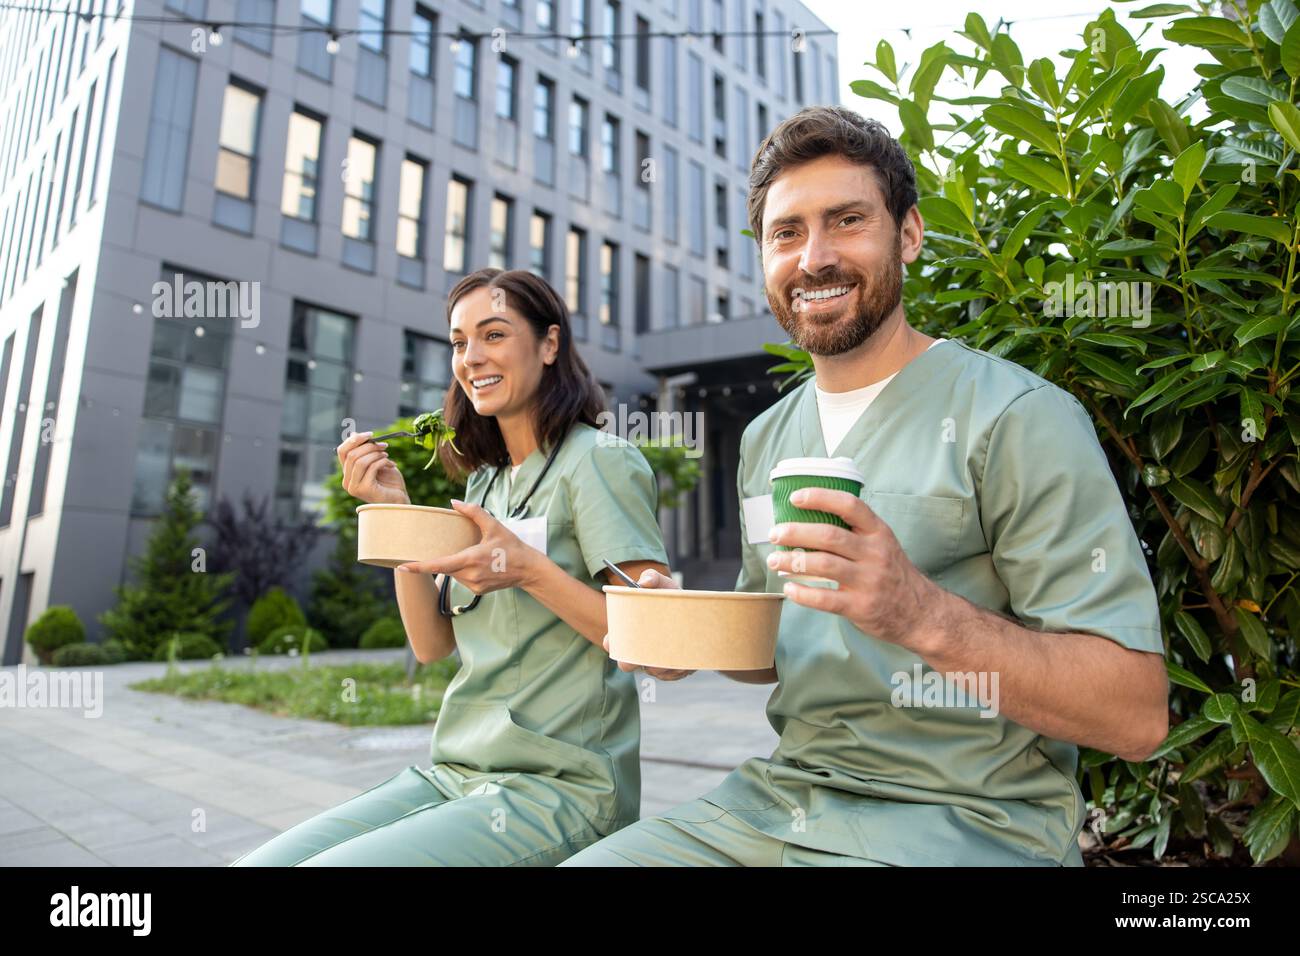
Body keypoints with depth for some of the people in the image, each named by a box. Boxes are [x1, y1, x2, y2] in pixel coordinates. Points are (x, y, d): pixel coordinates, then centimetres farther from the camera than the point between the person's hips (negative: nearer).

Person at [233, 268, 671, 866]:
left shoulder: (599, 459, -9)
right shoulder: (485, 483, 13)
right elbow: (433, 643, 9)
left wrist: (529, 570, -25)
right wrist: (396, 514, -1)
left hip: (556, 788, -6)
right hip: (455, 772, 7)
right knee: (253, 863, -3)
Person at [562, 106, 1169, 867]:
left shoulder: (1017, 415, -11)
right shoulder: (765, 439, 9)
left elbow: (1137, 716, -13)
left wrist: (923, 613, -29)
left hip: (967, 820, -5)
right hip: (781, 798, 6)